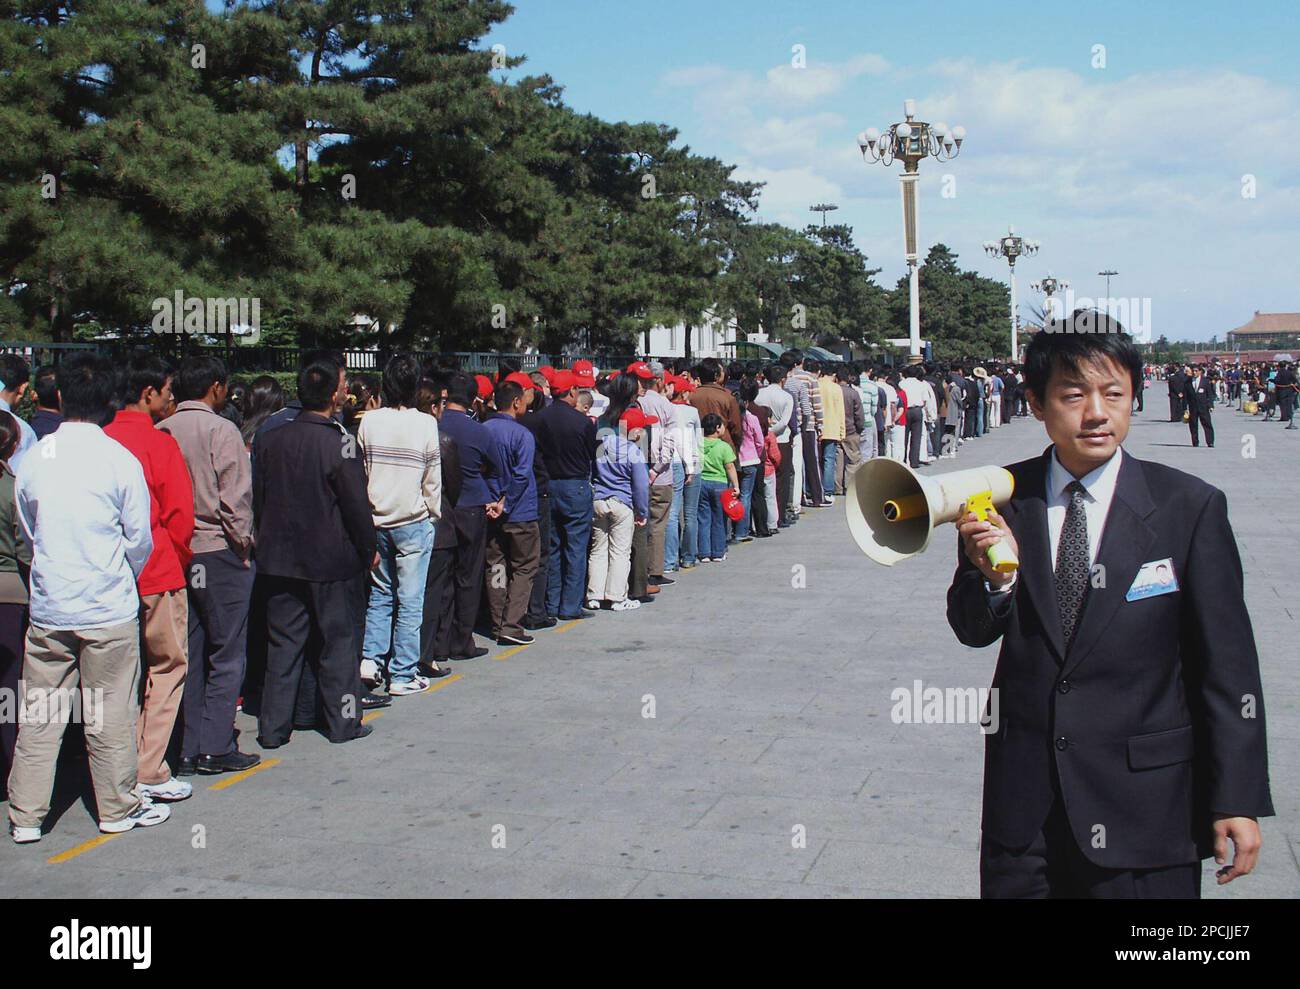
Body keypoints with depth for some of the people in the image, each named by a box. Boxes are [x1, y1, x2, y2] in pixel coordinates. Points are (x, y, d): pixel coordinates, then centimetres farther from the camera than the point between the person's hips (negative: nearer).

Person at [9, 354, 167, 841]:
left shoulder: (34, 460, 0)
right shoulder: (120, 461, -10)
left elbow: (26, 533, 12)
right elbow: (139, 540, -3)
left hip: (48, 609, 3)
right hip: (109, 609, -3)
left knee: (39, 714, 9)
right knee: (111, 714, 7)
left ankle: (25, 816, 15)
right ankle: (117, 809, 18)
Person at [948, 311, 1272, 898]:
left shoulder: (1190, 507, -8)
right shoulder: (1003, 500, -2)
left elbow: (1227, 664, -5)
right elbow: (973, 630, 3)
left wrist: (1238, 800, -6)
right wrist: (993, 577, -19)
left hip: (1146, 801, -2)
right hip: (1023, 793, 2)